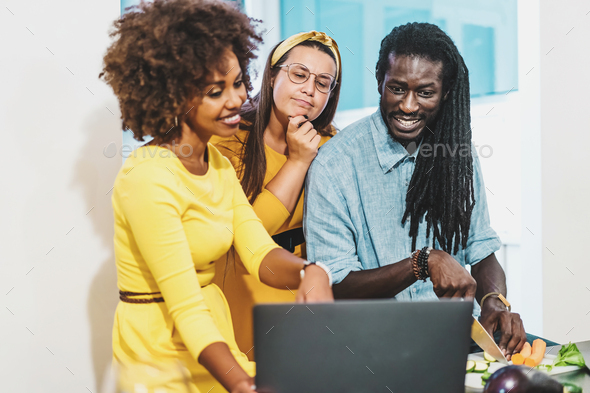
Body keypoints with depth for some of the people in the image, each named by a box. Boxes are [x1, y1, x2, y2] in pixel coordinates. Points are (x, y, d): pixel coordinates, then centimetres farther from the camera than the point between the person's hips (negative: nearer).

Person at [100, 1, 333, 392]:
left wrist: (310, 273, -22)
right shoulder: (149, 180, -20)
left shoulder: (218, 163, 7)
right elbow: (186, 309, -23)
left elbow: (260, 253, -2)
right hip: (163, 357, -7)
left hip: (212, 342, 7)